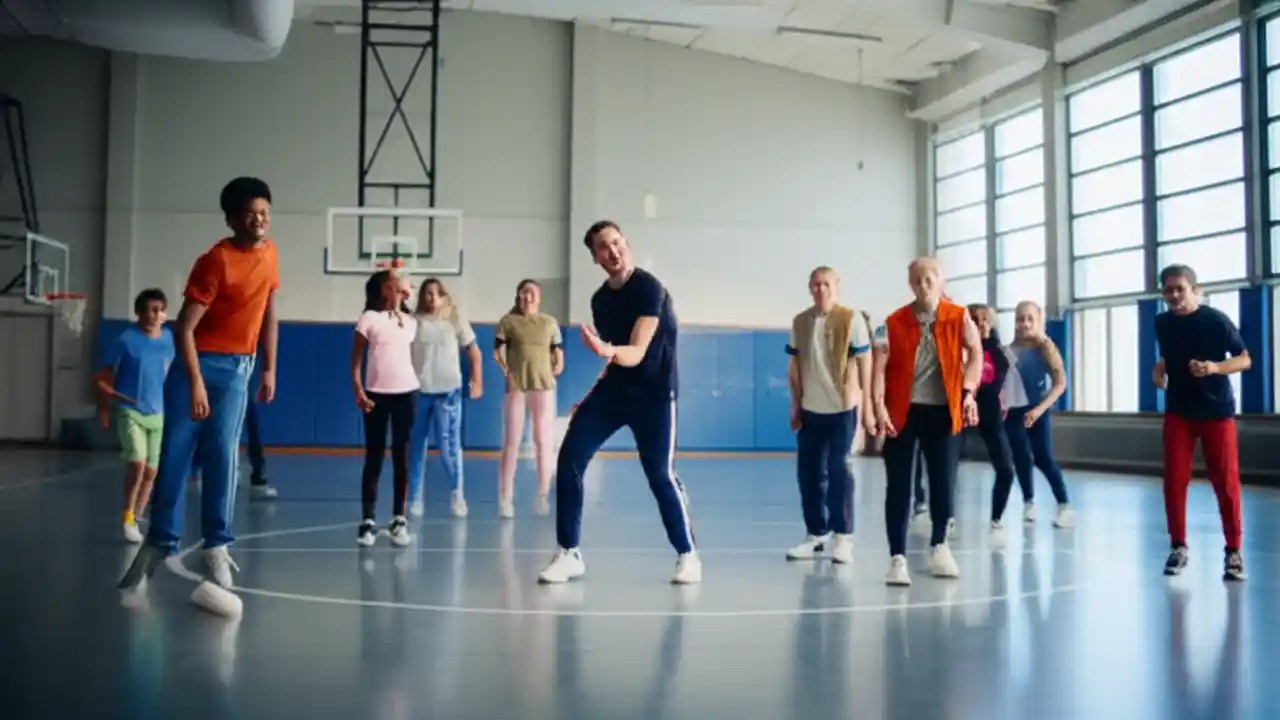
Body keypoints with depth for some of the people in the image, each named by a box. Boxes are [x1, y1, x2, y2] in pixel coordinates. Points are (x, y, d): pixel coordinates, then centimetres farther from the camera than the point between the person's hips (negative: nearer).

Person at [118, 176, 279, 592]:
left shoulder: (269, 253, 5)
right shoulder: (215, 261, -15)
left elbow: (269, 314, 14)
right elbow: (184, 327, -18)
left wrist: (269, 370, 12)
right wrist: (196, 382, -25)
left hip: (238, 368, 4)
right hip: (199, 363, -4)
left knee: (223, 454, -5)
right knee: (175, 455, -2)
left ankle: (217, 546, 1)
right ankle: (158, 543, 9)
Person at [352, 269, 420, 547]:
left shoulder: (410, 321, 11)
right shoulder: (369, 318, -1)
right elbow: (356, 361, -3)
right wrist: (358, 391, -13)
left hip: (407, 392, 3)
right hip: (377, 393, -3)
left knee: (402, 458, 4)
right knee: (374, 458, 0)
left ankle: (399, 520, 9)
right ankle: (367, 522, 4)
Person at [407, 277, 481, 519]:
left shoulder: (455, 320, 2)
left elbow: (474, 352, 6)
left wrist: (477, 381, -2)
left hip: (448, 391, 0)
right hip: (418, 391, 0)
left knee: (449, 444, -3)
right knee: (416, 445, 7)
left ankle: (457, 493, 14)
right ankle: (415, 498, 17)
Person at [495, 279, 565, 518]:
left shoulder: (550, 323, 9)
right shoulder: (508, 321, 3)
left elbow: (558, 352, 12)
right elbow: (498, 351, -1)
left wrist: (557, 366, -4)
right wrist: (504, 368, -15)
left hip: (544, 385, 2)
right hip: (516, 386, -2)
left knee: (544, 442, 5)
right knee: (511, 442, 0)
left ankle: (543, 496, 14)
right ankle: (505, 497, 4)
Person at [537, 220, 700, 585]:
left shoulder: (649, 288, -17)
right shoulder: (599, 298, 6)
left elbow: (636, 353, -27)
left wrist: (608, 350, -48)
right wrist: (593, 396, 17)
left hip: (654, 392, -6)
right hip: (615, 386, 6)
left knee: (661, 475, -8)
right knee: (569, 459, -5)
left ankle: (688, 555, 14)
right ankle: (569, 554, 5)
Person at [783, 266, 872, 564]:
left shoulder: (851, 319, -6)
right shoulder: (800, 322, 7)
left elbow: (865, 362, -5)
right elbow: (795, 366, 11)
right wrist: (795, 405, 9)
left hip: (842, 407, -4)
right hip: (810, 409, 4)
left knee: (839, 471, -1)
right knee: (808, 472, 7)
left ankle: (843, 536, 7)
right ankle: (816, 533, 18)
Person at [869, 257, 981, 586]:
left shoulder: (959, 317, 0)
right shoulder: (893, 323, -3)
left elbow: (974, 353, -3)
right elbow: (880, 367, -7)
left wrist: (968, 393, -16)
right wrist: (879, 407, -17)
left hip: (943, 410, 1)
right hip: (902, 411, -1)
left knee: (944, 483, 7)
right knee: (899, 487, 0)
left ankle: (939, 547, 31)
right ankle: (897, 558, 7)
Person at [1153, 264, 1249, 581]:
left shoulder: (1216, 320, -12)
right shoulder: (1162, 323, 1)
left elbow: (1245, 359, -9)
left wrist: (1215, 367, -27)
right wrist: (1159, 369, -2)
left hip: (1217, 411, -3)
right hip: (1178, 411, 3)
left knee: (1226, 483, -2)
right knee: (1174, 481, -1)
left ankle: (1233, 552, 10)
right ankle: (1178, 546, 12)